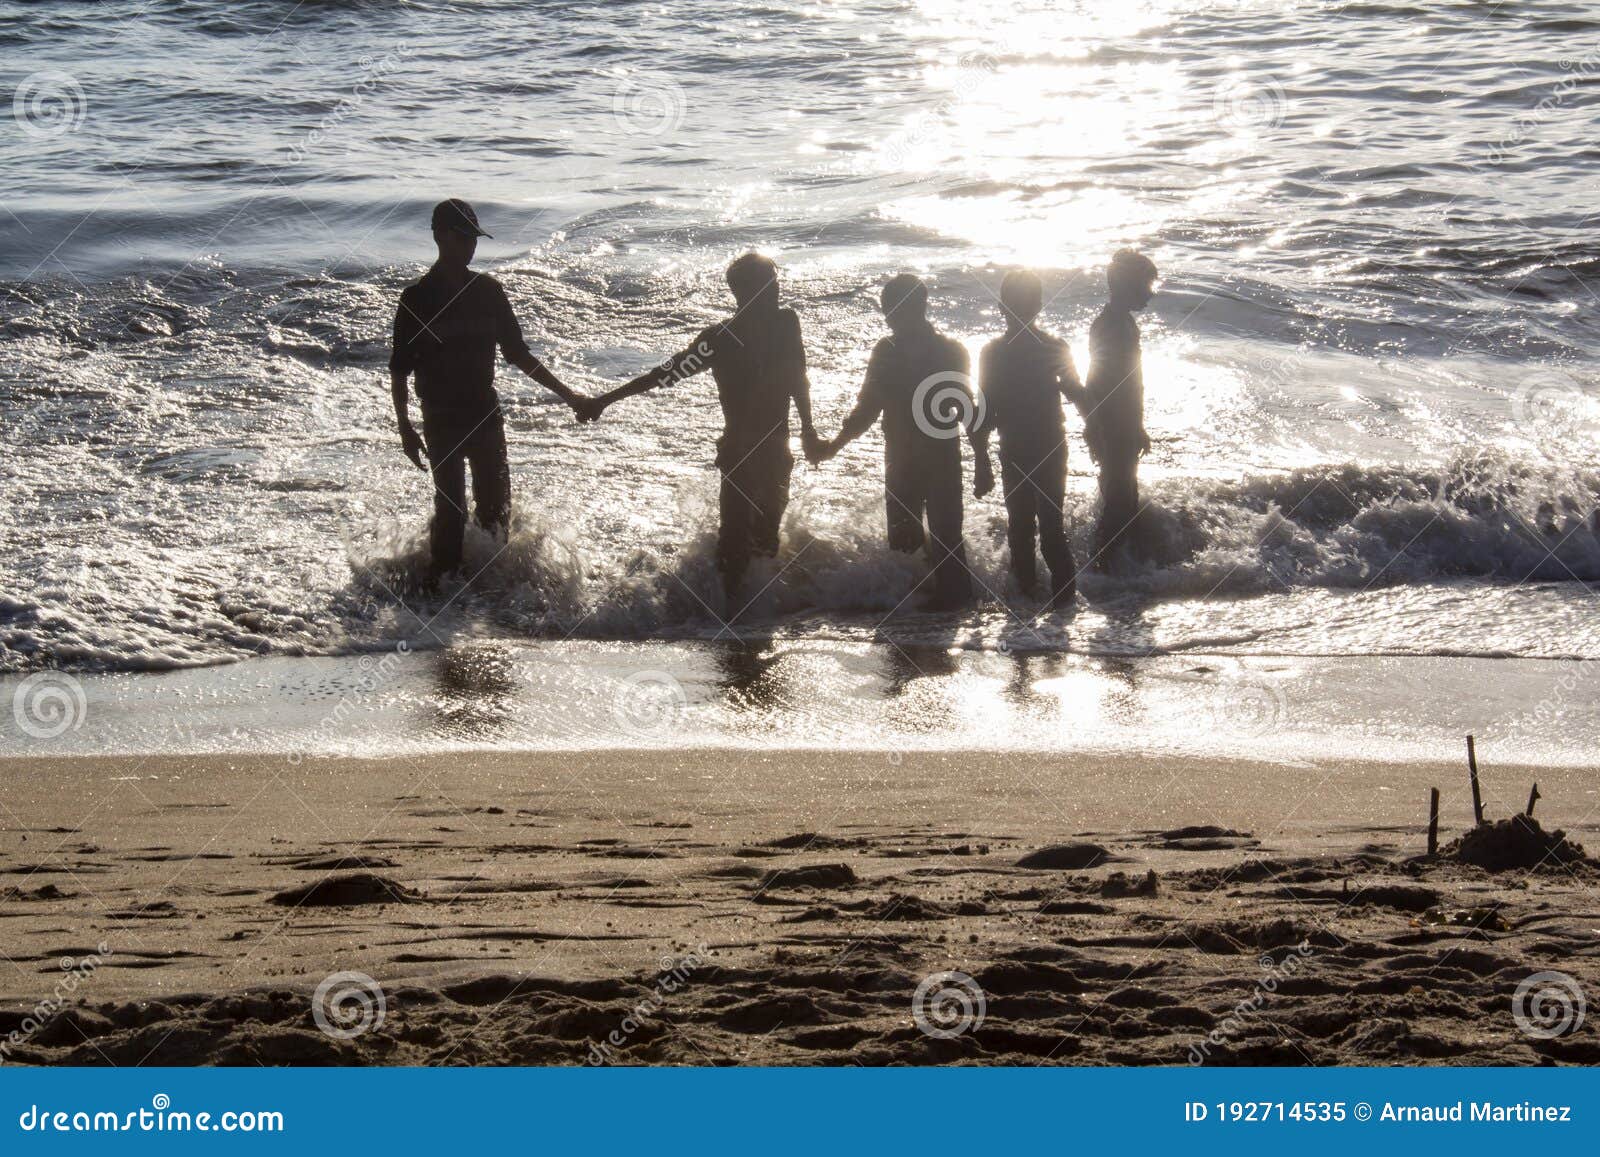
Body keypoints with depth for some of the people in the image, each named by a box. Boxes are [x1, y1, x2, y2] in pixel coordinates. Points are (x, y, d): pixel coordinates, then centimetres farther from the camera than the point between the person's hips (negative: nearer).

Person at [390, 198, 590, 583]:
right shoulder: (417, 299, -6)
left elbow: (517, 353, 12)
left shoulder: (488, 292, 5)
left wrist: (565, 393, 9)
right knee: (451, 508, -6)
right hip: (441, 421, -4)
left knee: (496, 507, 4)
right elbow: (399, 370, -4)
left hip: (486, 416, 4)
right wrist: (405, 428, -9)